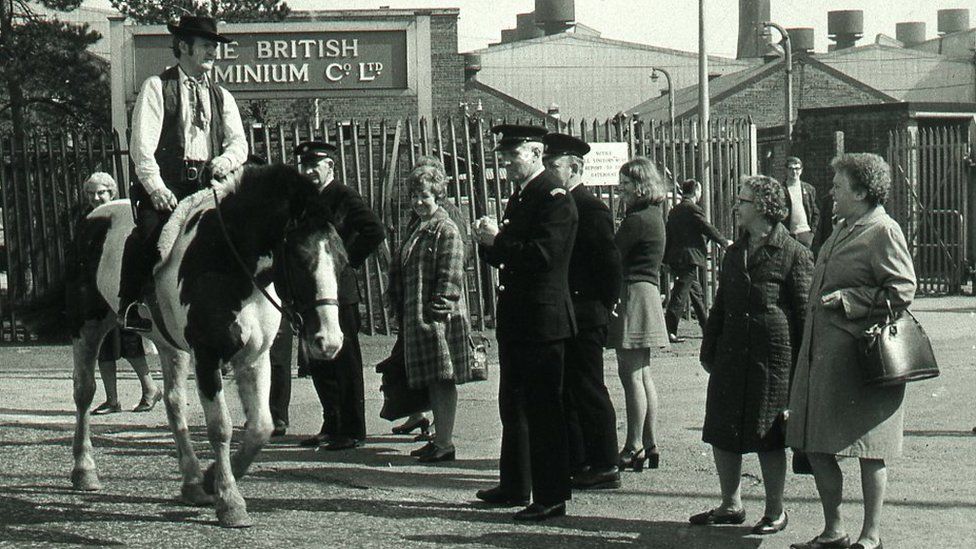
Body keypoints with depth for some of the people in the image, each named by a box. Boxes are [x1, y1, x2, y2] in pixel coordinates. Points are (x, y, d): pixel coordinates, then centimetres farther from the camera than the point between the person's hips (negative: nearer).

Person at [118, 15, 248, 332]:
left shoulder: (221, 97, 21)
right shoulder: (157, 87, 6)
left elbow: (239, 142, 13)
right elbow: (142, 144, -4)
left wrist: (226, 160, -11)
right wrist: (156, 187, -16)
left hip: (207, 183, 4)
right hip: (166, 183, -4)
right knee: (151, 230, -25)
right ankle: (130, 306, -11)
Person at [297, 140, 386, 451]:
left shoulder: (345, 198, -7)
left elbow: (375, 232, -17)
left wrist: (349, 261, -12)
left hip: (339, 291, -8)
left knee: (346, 363, -2)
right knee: (318, 364, 12)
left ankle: (353, 431, 3)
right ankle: (331, 426, 22)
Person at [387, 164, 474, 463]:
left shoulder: (446, 231, -10)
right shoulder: (416, 227, 17)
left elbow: (450, 277, -16)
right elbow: (400, 272, 22)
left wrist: (438, 309, -19)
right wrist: (401, 309, 16)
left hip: (439, 317, -9)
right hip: (416, 316, 9)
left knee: (443, 381, -5)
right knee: (433, 382, 13)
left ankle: (445, 443, -3)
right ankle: (440, 438, 21)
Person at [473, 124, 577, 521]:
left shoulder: (555, 199, -13)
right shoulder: (519, 198, 17)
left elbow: (543, 254, -23)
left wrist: (498, 241, -16)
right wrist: (488, 242, 0)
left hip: (542, 321, -10)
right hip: (514, 319, 10)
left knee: (544, 409, -6)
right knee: (513, 405, 17)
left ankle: (552, 498, -1)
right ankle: (515, 486, 28)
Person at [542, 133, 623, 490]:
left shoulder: (591, 208, -13)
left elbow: (610, 264, -16)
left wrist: (601, 308, -11)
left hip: (583, 318, -9)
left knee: (589, 391, -3)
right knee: (567, 391, 12)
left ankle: (604, 468, 4)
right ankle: (575, 463, 19)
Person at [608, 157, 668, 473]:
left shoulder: (638, 220, -14)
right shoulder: (653, 215, 16)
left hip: (632, 293, -10)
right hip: (646, 294, 10)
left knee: (631, 373, -7)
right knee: (641, 373, 13)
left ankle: (634, 447, -4)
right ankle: (650, 445, 16)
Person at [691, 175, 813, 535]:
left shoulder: (794, 254, -5)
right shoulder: (735, 252, 15)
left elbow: (804, 312, -5)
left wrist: (801, 364, -8)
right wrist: (709, 350, 15)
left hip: (772, 356, -7)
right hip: (731, 354, 7)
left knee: (768, 435, 1)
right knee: (721, 431, 8)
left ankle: (775, 512, 14)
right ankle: (731, 505, 21)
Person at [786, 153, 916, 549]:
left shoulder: (883, 231, -9)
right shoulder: (842, 229, 17)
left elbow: (902, 291, -15)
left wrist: (848, 300, -16)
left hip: (861, 355, -9)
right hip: (822, 352, 9)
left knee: (868, 450, 0)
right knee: (815, 446, 9)